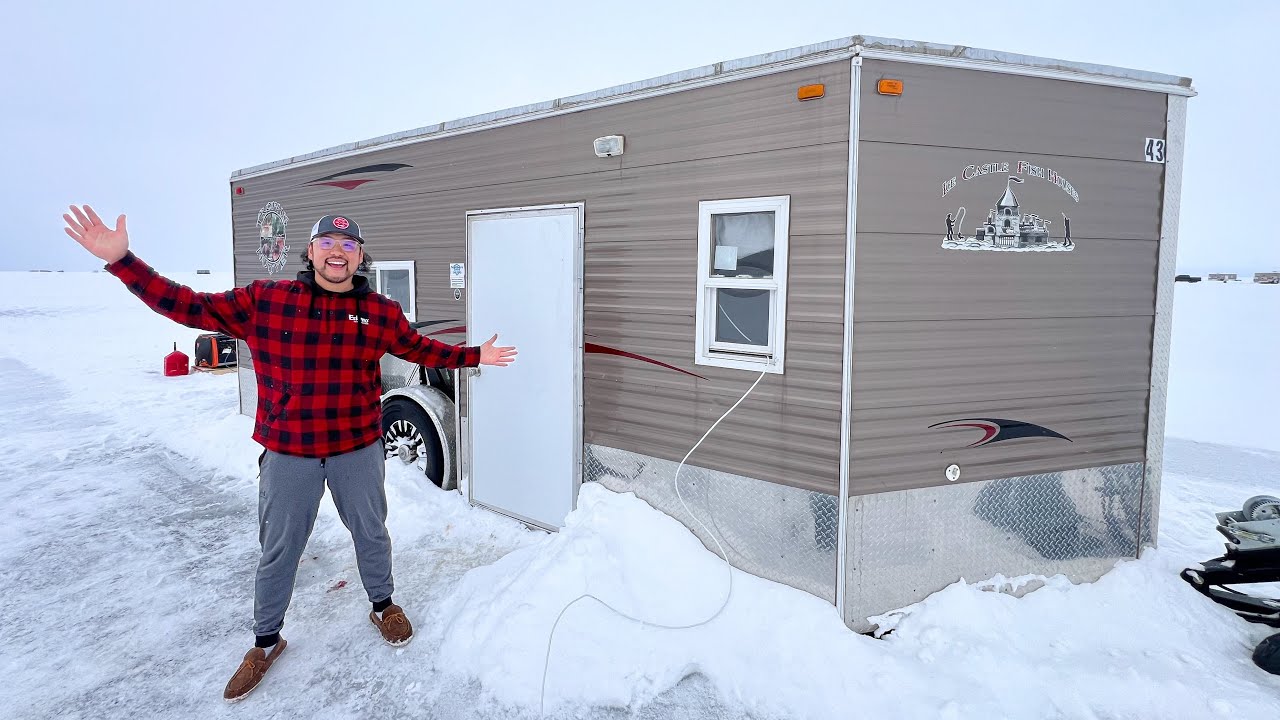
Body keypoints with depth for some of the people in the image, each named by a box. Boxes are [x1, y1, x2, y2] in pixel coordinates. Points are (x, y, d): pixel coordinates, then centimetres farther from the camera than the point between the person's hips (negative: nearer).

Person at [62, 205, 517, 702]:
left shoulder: (381, 312, -5)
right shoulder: (263, 301, -7)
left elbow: (419, 349, 10)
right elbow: (188, 306, -4)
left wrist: (474, 356, 6)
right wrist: (121, 261, -10)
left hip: (359, 449, 1)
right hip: (287, 455, 0)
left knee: (371, 533, 18)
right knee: (279, 549, 14)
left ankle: (382, 605, 45)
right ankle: (266, 640, 37)